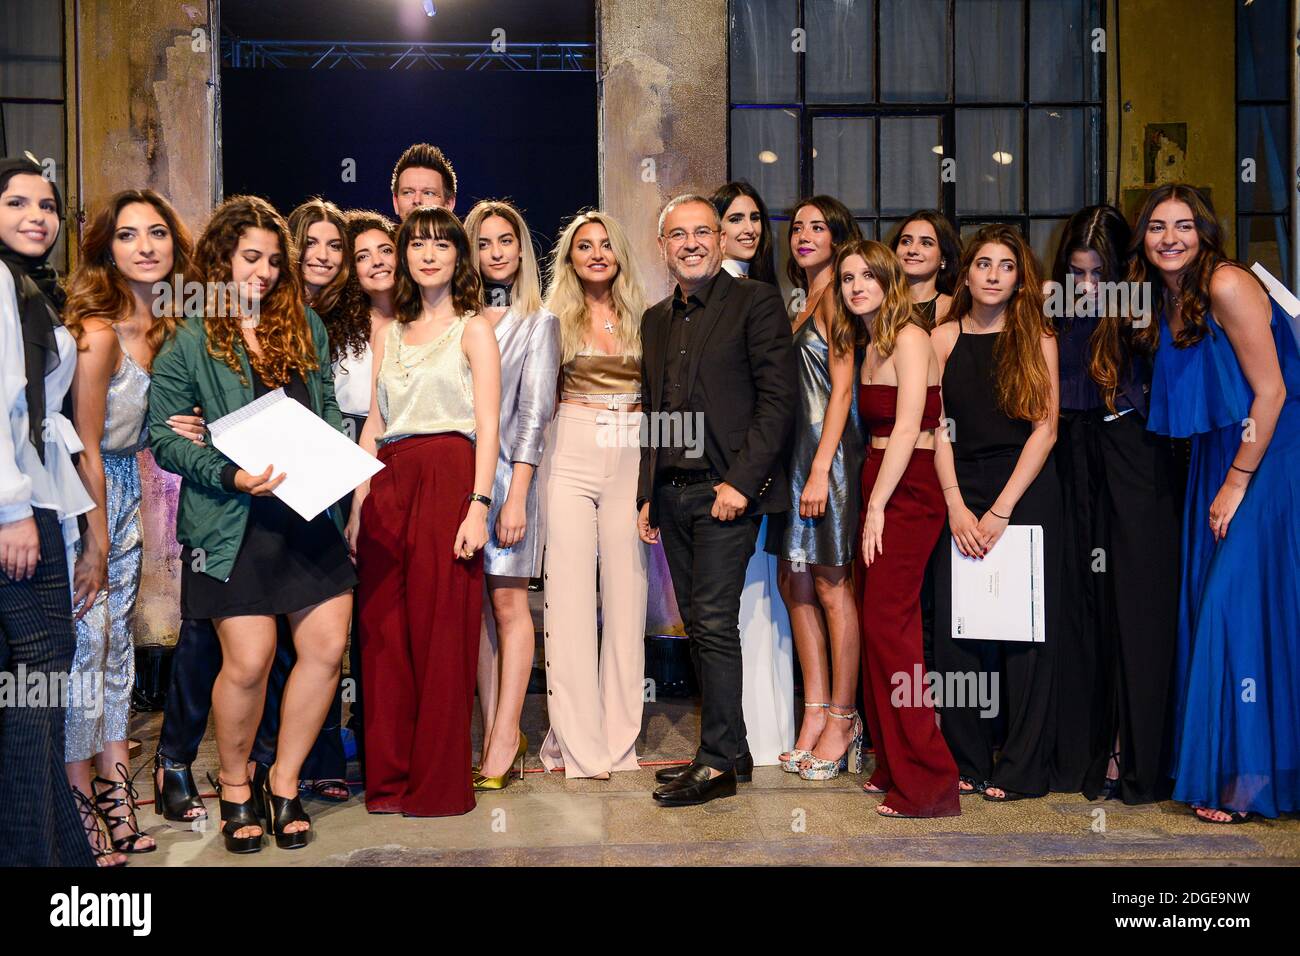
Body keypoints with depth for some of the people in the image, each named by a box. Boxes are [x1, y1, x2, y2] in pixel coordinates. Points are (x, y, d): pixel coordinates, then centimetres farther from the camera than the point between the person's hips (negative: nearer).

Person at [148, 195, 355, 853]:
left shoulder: (305, 327, 13)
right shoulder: (188, 342, 0)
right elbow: (162, 435, -3)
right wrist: (229, 475, -16)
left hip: (309, 512, 5)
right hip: (234, 521, -4)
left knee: (327, 646, -1)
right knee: (248, 660, -7)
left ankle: (283, 782, 19)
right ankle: (234, 787, 20)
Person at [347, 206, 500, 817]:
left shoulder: (472, 329, 4)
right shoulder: (388, 335, 18)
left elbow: (487, 425, -4)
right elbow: (373, 426, 16)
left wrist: (478, 506, -14)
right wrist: (357, 508, 9)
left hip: (446, 479, -5)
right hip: (387, 485, 5)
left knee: (440, 633, -4)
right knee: (383, 633, 4)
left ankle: (440, 783, 6)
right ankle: (389, 778, 14)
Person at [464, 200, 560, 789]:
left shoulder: (537, 322, 4)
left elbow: (533, 413, -4)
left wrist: (516, 495, -13)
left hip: (507, 469, -4)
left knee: (507, 602, -5)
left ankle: (505, 736, -1)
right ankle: (494, 731, 10)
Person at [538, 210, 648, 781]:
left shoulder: (643, 317, 10)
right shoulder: (557, 318, 7)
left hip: (631, 458, 1)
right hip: (572, 453, -1)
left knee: (626, 594, 3)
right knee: (569, 595, -3)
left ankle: (618, 738, 12)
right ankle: (577, 741, 2)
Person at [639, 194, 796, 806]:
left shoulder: (755, 302, -2)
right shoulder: (656, 319, 18)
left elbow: (777, 398, -9)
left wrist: (741, 481, -16)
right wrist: (647, 494, 14)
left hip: (727, 489, -6)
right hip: (672, 494, 7)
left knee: (714, 624, -9)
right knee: (700, 629, 9)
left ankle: (718, 763, -1)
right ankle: (725, 748, 18)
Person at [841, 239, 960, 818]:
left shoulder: (909, 338, -9)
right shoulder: (870, 345, 18)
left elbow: (907, 429, -17)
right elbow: (879, 429, 13)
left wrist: (877, 507, -16)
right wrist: (872, 505, 6)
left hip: (907, 493, -9)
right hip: (880, 490, 9)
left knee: (887, 628, -9)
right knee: (880, 627, 10)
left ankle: (927, 782, -3)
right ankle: (894, 765, 19)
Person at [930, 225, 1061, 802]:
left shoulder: (1037, 341, 4)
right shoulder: (943, 338, 7)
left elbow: (1045, 429, -3)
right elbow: (937, 428, 3)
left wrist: (1001, 509, -10)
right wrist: (956, 506, -7)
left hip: (1027, 491, -1)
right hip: (961, 495, 1)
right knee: (956, 626, 0)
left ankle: (1020, 769, 9)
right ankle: (967, 761, 12)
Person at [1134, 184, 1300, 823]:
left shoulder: (1226, 285, -16)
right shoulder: (1162, 299, 9)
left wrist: (1237, 483, -13)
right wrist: (1218, 480, 8)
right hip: (1217, 458, 8)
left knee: (1243, 602, -10)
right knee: (1208, 600, 7)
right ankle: (1216, 766, 16)